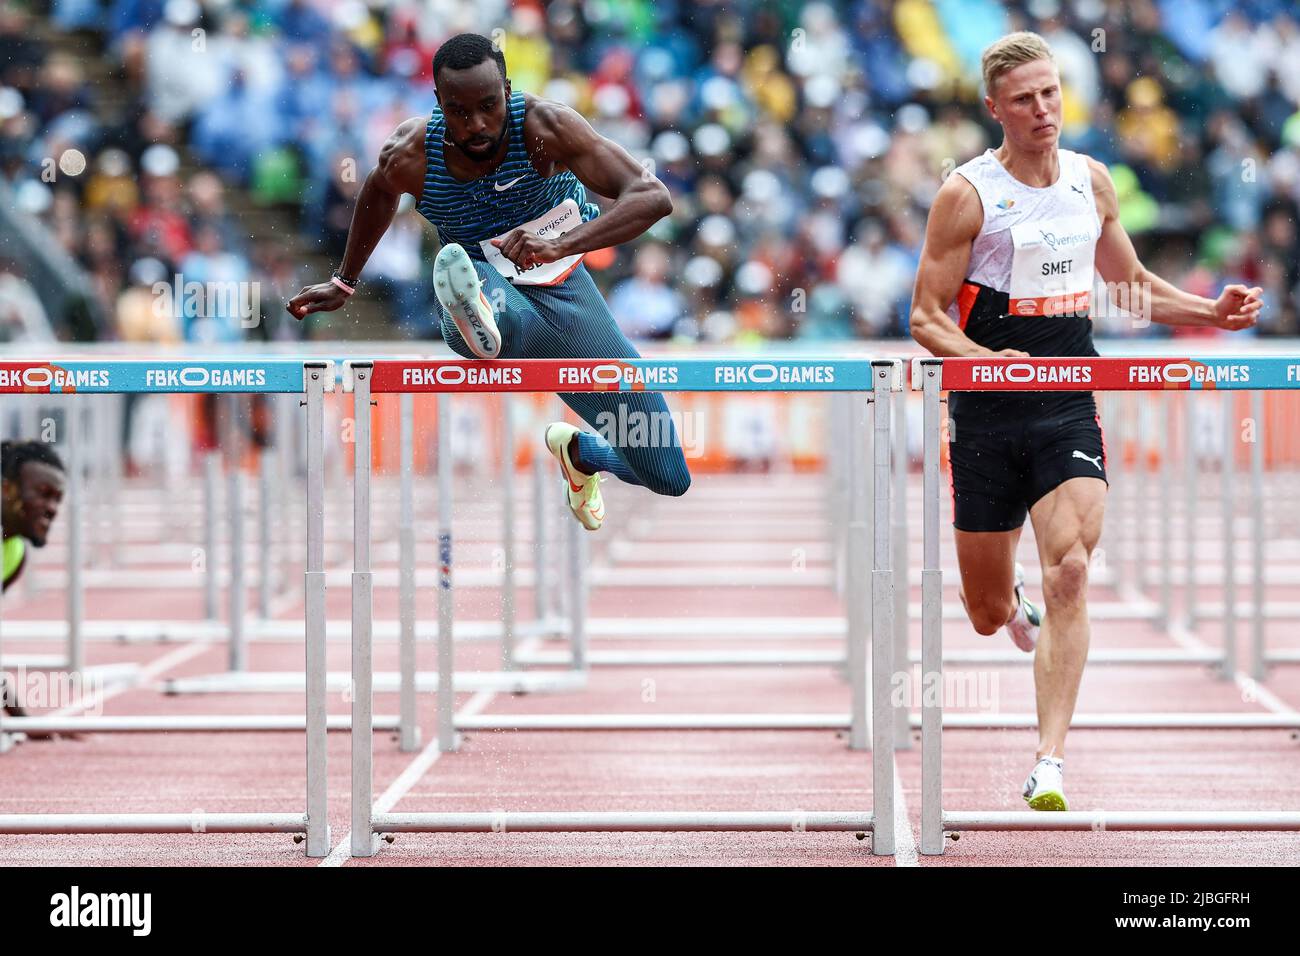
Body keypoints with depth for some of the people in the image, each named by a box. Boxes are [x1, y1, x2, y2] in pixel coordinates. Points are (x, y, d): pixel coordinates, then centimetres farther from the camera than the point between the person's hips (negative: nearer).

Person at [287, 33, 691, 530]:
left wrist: (561, 244, -48)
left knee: (670, 478, 2)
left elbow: (654, 197, -32)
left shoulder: (543, 126, -24)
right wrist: (344, 282, 24)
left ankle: (578, 451, 32)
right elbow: (379, 194, 13)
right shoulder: (409, 157, -15)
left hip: (563, 291, 1)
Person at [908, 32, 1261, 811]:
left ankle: (1052, 761, -20)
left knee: (1069, 571, -20)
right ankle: (1013, 597, 48)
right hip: (989, 416, -2)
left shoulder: (1092, 182, 6)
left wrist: (1210, 313, 7)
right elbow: (927, 317, -7)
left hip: (1071, 409, 2)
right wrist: (987, 360, -26)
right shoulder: (968, 195, -7)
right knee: (988, 615, 8)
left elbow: (1130, 284, 22)